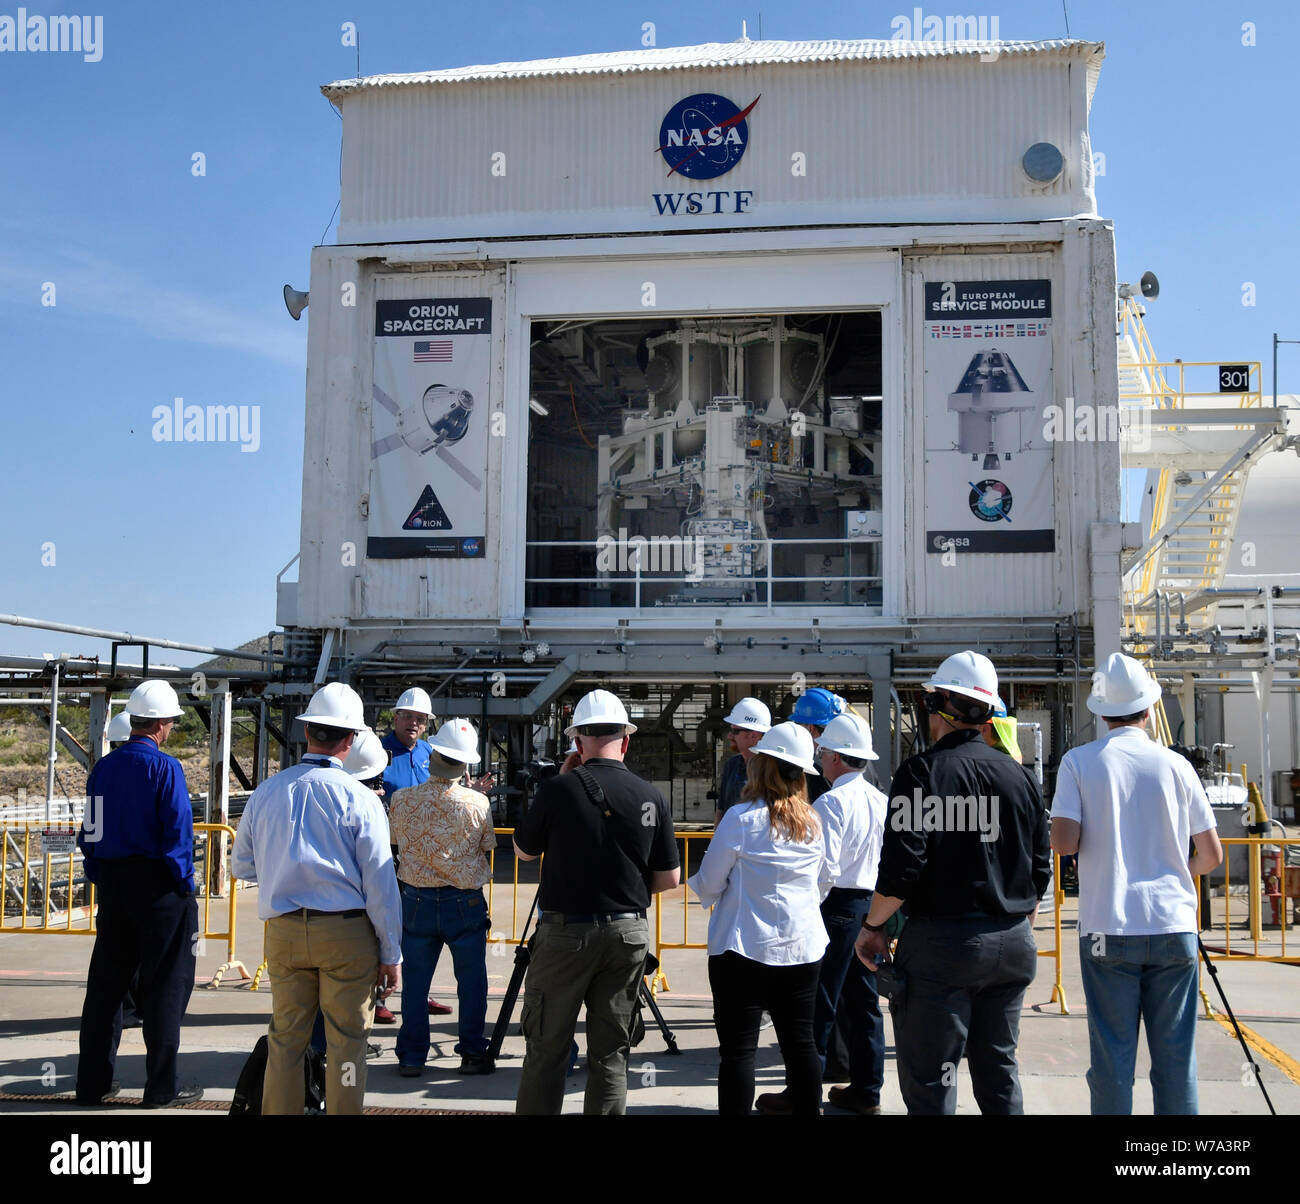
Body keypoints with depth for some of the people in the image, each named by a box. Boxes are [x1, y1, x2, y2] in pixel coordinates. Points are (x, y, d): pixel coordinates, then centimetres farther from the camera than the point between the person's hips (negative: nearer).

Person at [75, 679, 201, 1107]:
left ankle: (93, 1081, 19)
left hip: (111, 882, 6)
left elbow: (90, 831, 10)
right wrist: (184, 884, -6)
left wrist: (99, 879, 15)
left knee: (106, 982, 13)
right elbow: (178, 832, -15)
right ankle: (162, 1086, 6)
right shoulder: (165, 768, -12)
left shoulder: (103, 767, 7)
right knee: (165, 984, 2)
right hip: (156, 884, -6)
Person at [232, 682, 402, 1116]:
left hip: (283, 930, 4)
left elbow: (241, 866, 14)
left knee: (285, 1040, 13)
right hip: (347, 932, -3)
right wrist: (390, 954, -1)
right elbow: (379, 883, -8)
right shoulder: (359, 798, -9)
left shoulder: (266, 792, 2)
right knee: (346, 1043, 5)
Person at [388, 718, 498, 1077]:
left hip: (416, 900, 2)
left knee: (415, 980, 12)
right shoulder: (478, 804, -13)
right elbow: (486, 848, 1)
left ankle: (411, 1057, 17)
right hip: (465, 902, -2)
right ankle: (472, 1054, 17)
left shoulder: (401, 800, -8)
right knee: (471, 982, 10)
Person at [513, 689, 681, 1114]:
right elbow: (669, 879, 3)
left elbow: (524, 851, 6)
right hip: (628, 934, 3)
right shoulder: (650, 797, -2)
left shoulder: (558, 789, -11)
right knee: (611, 1052, 10)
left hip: (565, 932, -3)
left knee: (546, 1048, 6)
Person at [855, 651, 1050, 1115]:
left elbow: (902, 867, -17)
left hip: (942, 940, -6)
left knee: (930, 1079, 3)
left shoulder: (922, 771, -10)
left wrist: (872, 926, -3)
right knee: (998, 1066, 18)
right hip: (1012, 944, 6)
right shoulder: (1020, 775, 7)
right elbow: (1040, 867, 11)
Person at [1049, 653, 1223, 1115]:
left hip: (1109, 928, -1)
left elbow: (1064, 842, -10)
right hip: (1173, 925, 1)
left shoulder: (1079, 762, -1)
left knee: (1112, 1054, 4)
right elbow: (1211, 855, 8)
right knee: (1176, 1055, 8)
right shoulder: (1175, 764, 4)